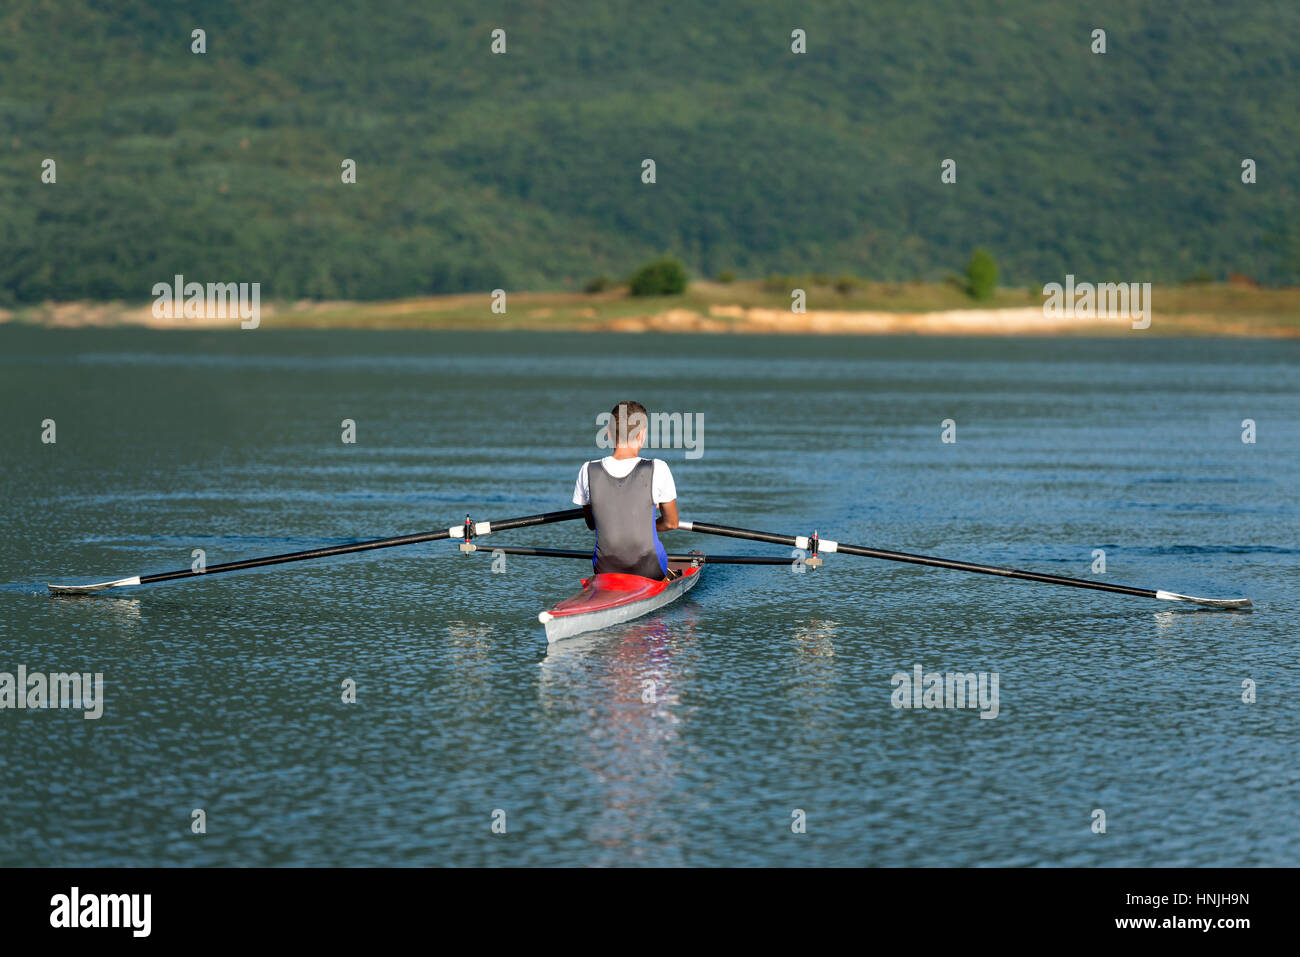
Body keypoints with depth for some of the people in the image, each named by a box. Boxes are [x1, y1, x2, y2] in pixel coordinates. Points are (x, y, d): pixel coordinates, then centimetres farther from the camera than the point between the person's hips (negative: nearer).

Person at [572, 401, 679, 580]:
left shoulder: (588, 471, -7)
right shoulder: (657, 469, -13)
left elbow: (591, 524, 7)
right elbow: (671, 523, 0)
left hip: (605, 570, 0)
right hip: (650, 570, 0)